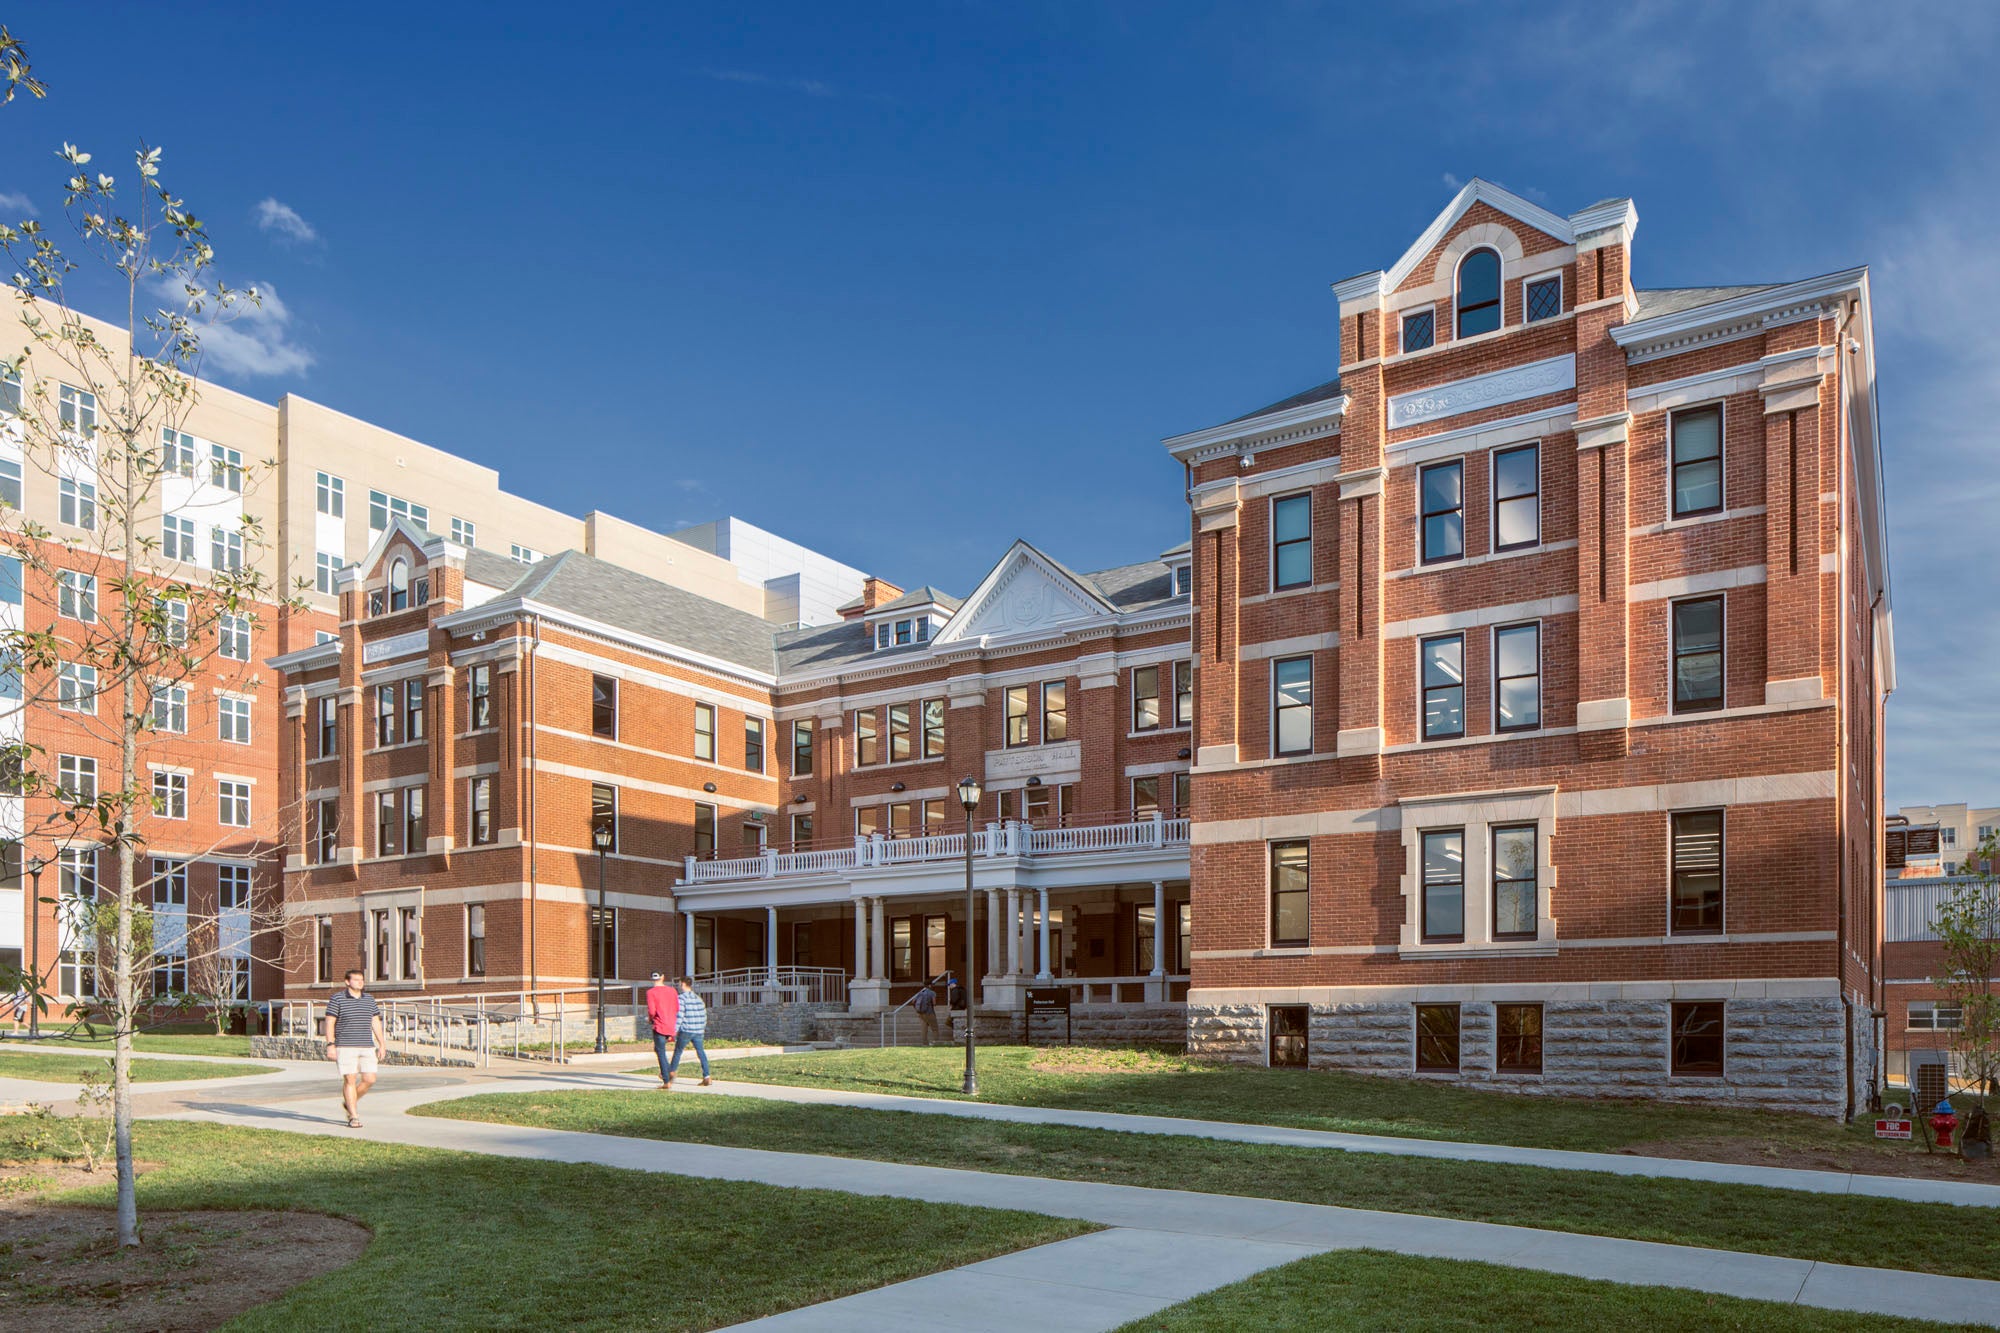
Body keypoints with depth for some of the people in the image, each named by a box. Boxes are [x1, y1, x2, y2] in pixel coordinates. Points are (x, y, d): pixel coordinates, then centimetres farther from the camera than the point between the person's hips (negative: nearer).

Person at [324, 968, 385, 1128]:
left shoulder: (369, 999, 12)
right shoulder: (337, 998, -2)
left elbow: (376, 1022, 15)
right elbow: (329, 1023, -5)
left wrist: (382, 1044, 10)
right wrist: (330, 1045, -12)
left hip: (366, 1047, 4)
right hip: (345, 1047, -4)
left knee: (369, 1080, -2)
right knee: (350, 1080, -6)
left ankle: (350, 1103, 24)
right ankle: (353, 1117, 1)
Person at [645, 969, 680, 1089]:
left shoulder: (651, 992, -8)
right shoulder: (672, 991, 6)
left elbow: (651, 1011, -15)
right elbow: (677, 1009, 7)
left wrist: (650, 1017, 5)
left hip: (659, 1026, -5)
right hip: (671, 1027, 5)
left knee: (661, 1053, 1)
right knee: (658, 1049, 24)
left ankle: (666, 1082, -2)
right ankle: (669, 1072, 11)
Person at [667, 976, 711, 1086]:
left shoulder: (682, 998, -7)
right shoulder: (698, 998, 12)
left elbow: (679, 1016, -14)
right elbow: (704, 1015, 15)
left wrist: (674, 1031, -13)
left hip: (685, 1031, -5)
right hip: (698, 1031, 5)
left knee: (677, 1051, 13)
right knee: (701, 1053, 2)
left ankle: (671, 1073, 25)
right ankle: (706, 1076, -7)